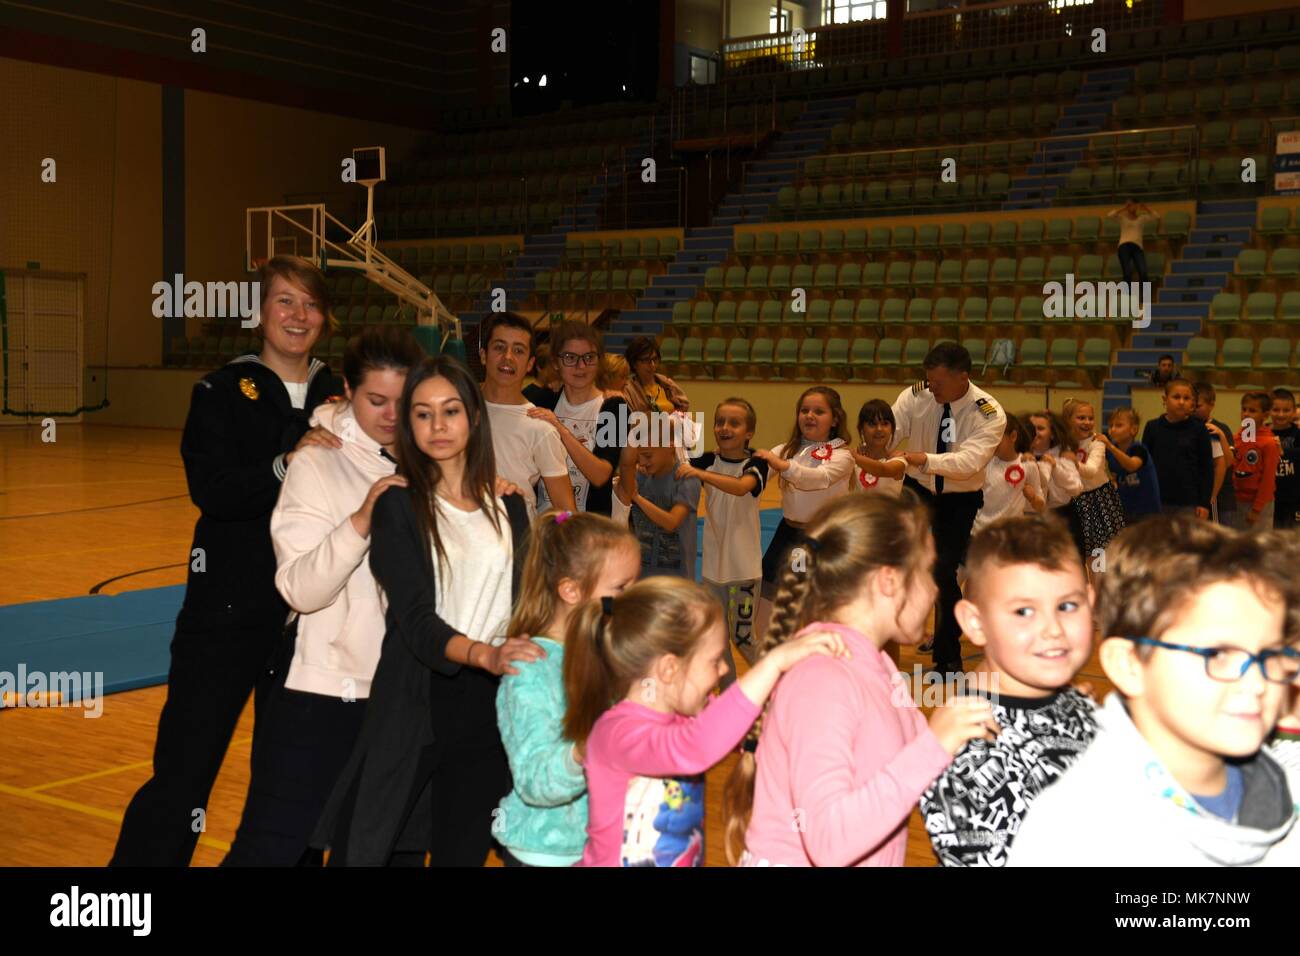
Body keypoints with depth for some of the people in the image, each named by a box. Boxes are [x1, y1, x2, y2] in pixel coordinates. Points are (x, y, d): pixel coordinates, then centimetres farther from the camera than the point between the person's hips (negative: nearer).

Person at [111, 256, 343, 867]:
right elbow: (211, 490, -15)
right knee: (182, 776, -4)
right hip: (230, 608, -3)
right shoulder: (222, 393, -1)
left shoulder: (338, 398, 8)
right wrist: (285, 464, -28)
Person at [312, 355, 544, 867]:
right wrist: (485, 654, -34)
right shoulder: (398, 506, -5)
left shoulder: (508, 507, 7)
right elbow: (415, 620, -17)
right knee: (374, 849, 4)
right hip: (416, 705, -3)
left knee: (463, 852, 13)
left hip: (491, 706, 4)